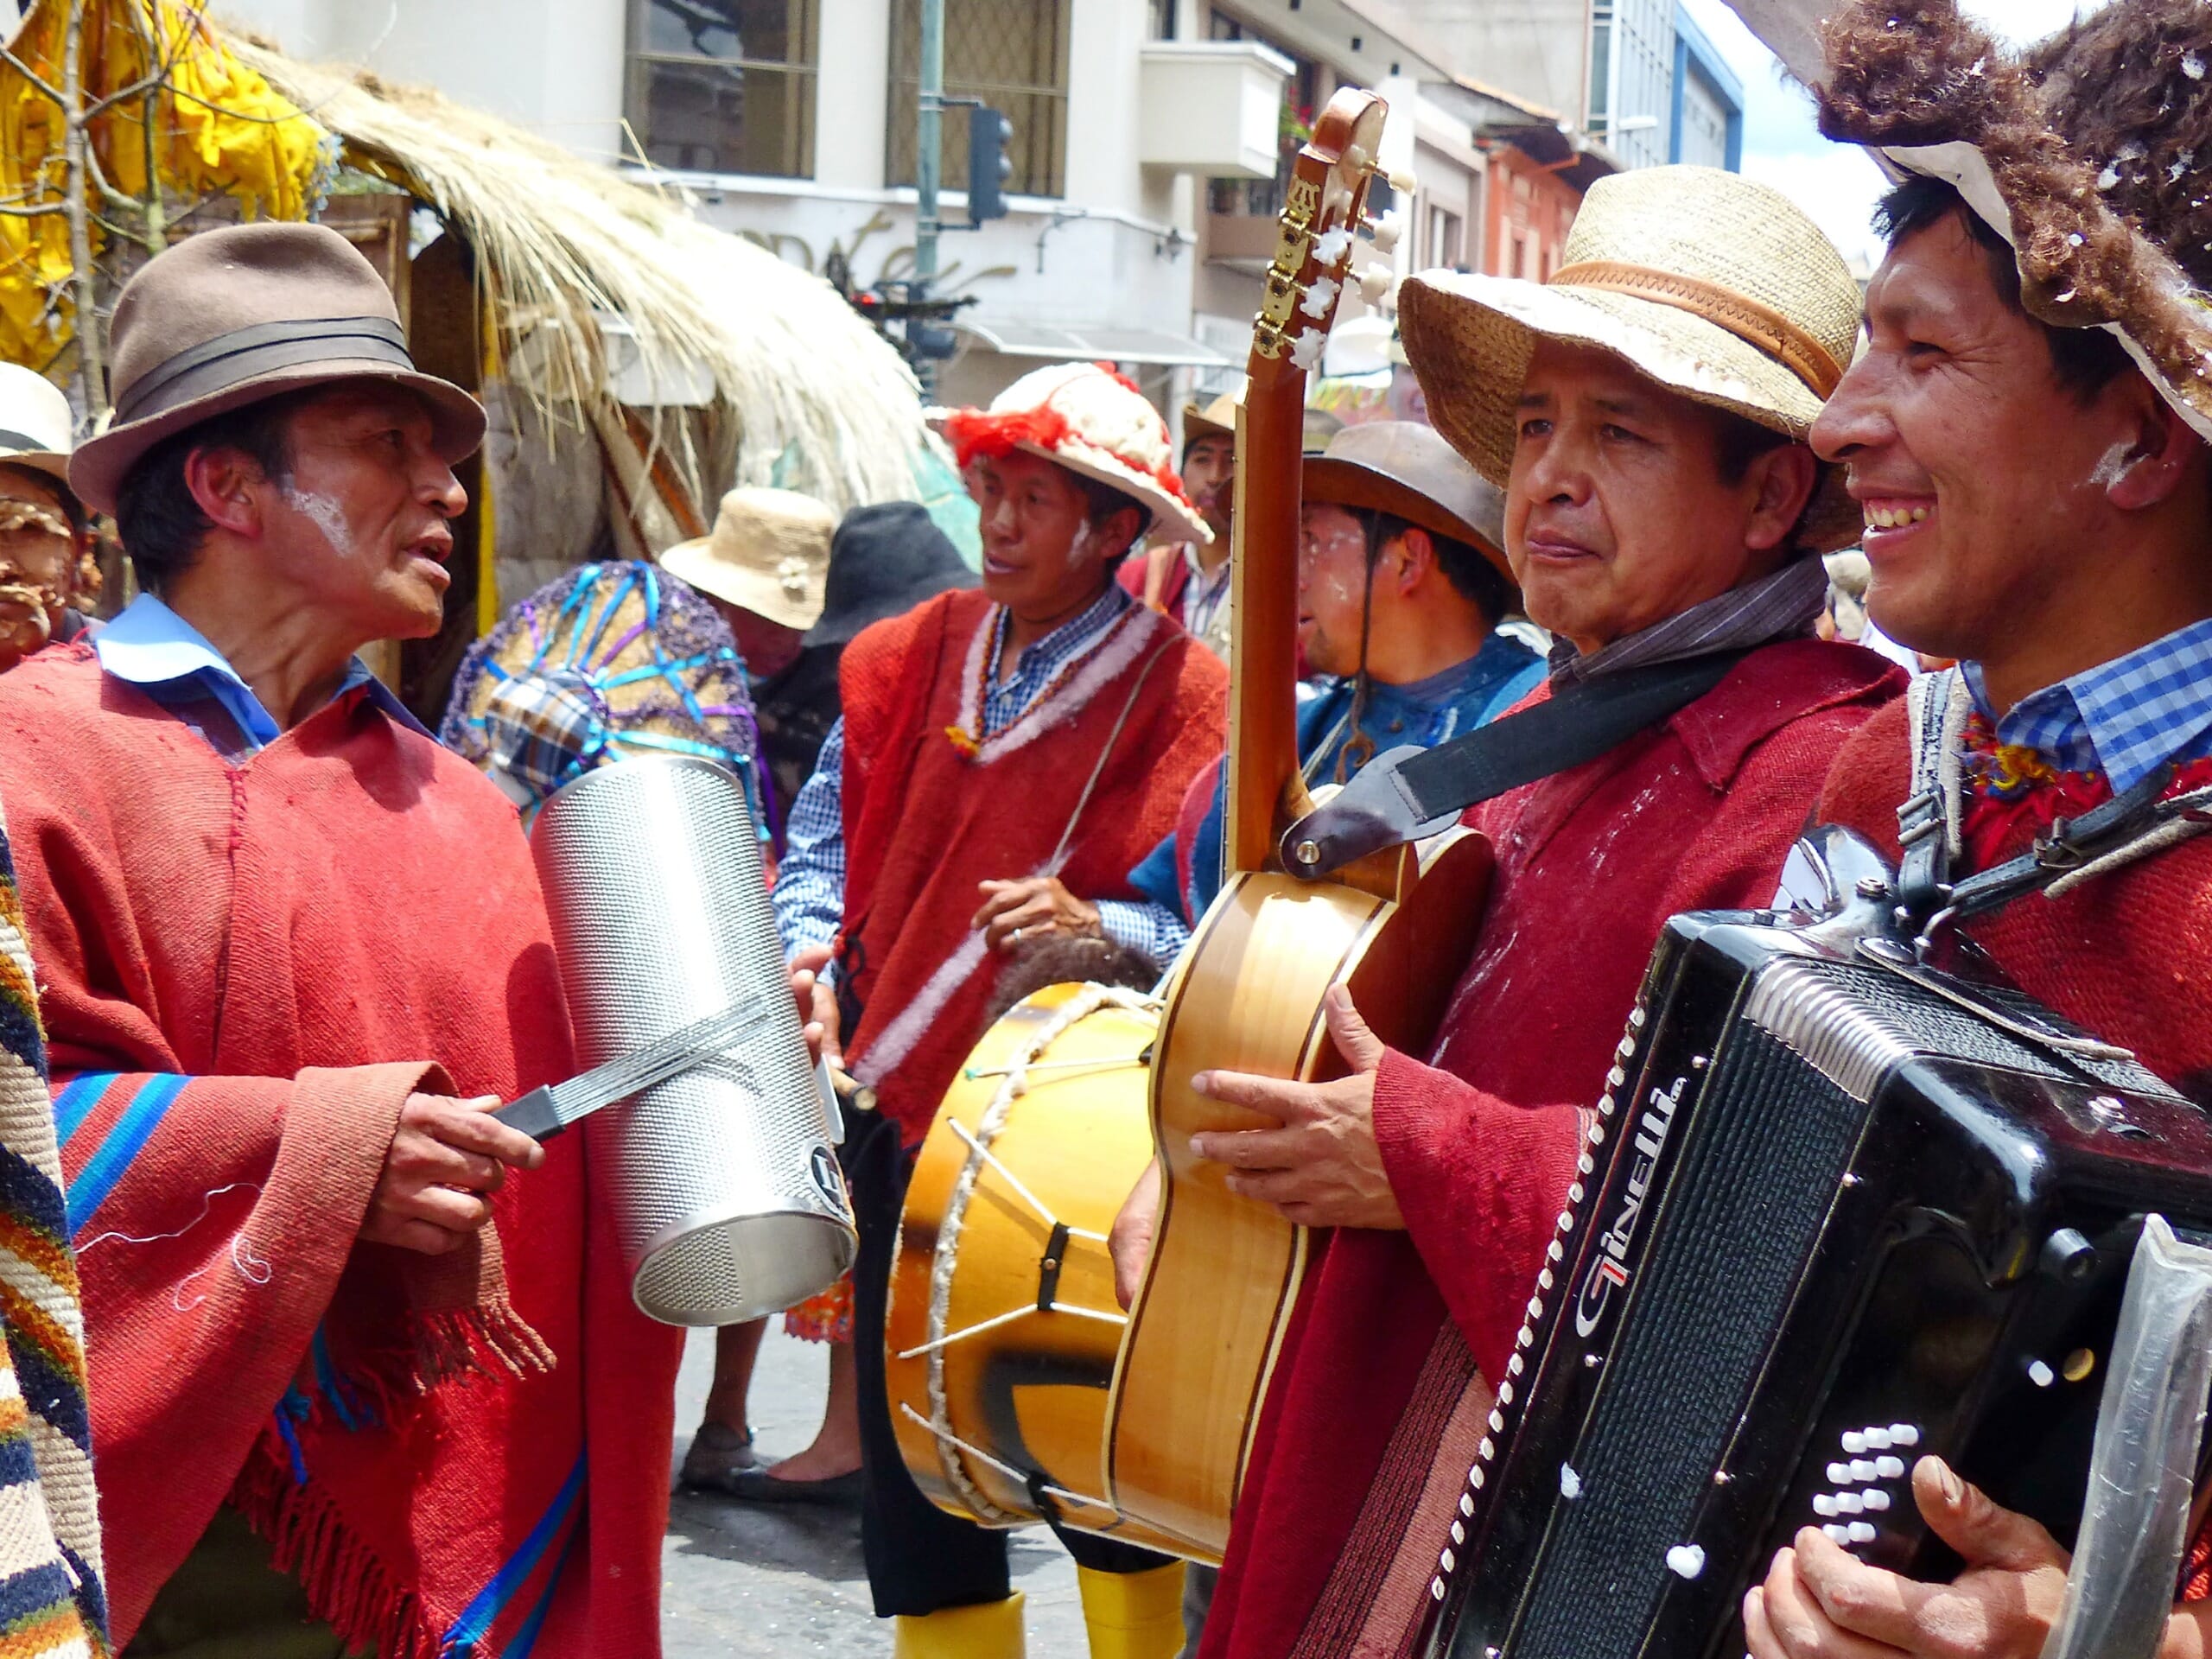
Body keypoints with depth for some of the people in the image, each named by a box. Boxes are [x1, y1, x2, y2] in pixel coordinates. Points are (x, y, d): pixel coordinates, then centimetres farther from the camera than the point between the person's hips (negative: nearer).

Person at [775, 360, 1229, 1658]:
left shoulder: (1187, 699, -8)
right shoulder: (915, 659, 7)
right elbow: (829, 844, 12)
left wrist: (1097, 927, -25)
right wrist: (810, 960, -6)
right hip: (905, 1108, 5)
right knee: (913, 1456, 12)